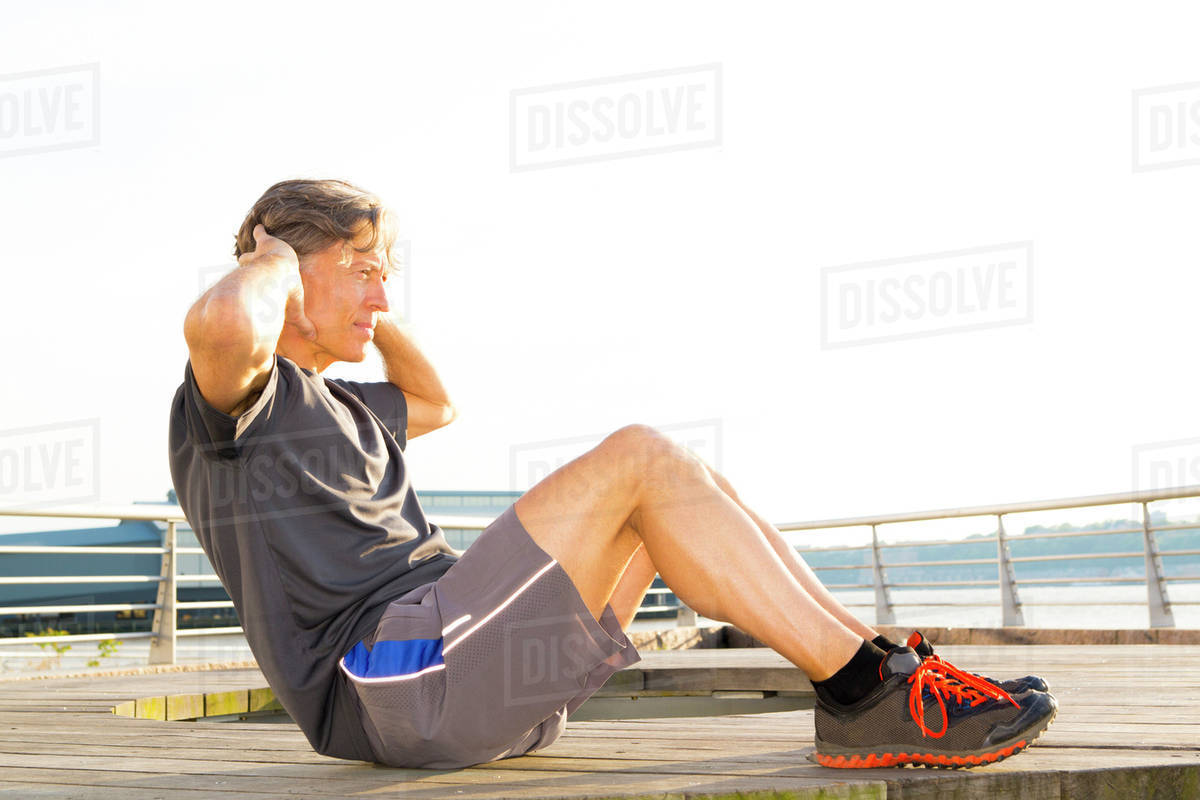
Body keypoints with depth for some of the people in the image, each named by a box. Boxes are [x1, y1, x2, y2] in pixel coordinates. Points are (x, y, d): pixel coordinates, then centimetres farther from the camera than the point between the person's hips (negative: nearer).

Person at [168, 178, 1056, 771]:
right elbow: (223, 324, -28)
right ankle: (867, 697, -20)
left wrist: (360, 303, 34)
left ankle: (879, 663, -2)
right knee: (637, 460, -19)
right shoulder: (230, 399, -1)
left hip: (487, 687, 10)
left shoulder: (331, 405, 29)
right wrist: (275, 261, -4)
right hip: (388, 678, -10)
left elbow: (436, 403, 49)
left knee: (680, 482, 7)